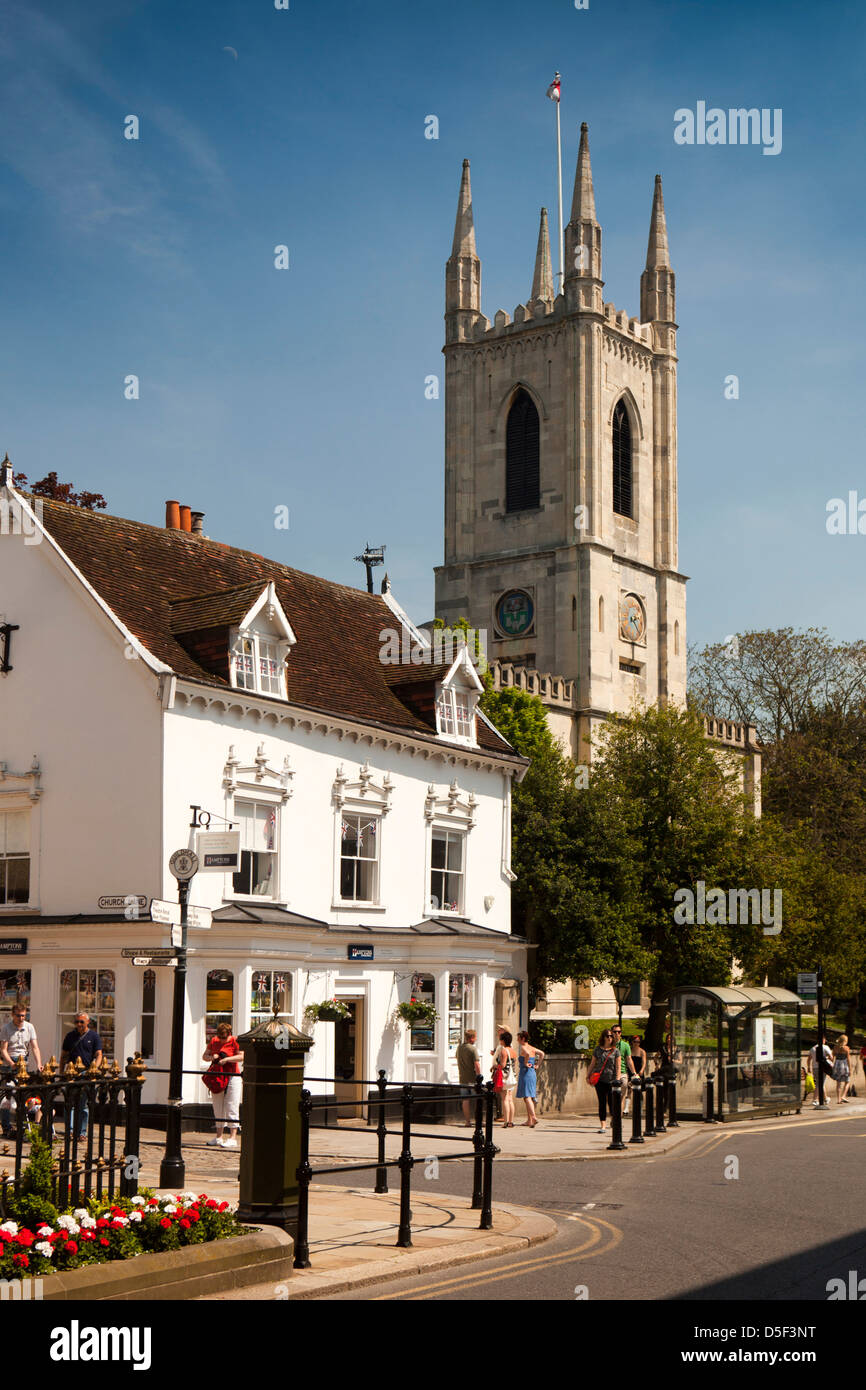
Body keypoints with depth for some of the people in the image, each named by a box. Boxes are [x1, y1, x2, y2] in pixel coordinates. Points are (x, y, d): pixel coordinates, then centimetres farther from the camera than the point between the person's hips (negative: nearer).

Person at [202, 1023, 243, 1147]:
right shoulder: (213, 1041, 7)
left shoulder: (235, 1042, -8)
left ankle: (233, 1138, -8)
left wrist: (226, 1059, -24)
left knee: (231, 1108, -8)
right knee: (218, 1109, 10)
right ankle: (219, 1137, 18)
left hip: (232, 1077, -6)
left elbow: (242, 1056, -19)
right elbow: (204, 1056, 11)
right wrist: (211, 1057, -10)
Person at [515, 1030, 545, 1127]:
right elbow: (542, 1054, 21)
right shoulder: (532, 1048, 14)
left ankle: (534, 1117, -26)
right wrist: (537, 1065, 19)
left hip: (525, 1073, -8)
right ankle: (529, 1120, 16)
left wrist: (525, 1063, -17)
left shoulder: (523, 1047, -10)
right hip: (533, 1073, 8)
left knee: (527, 1097, -12)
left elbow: (527, 1054, -31)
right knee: (530, 1097, 13)